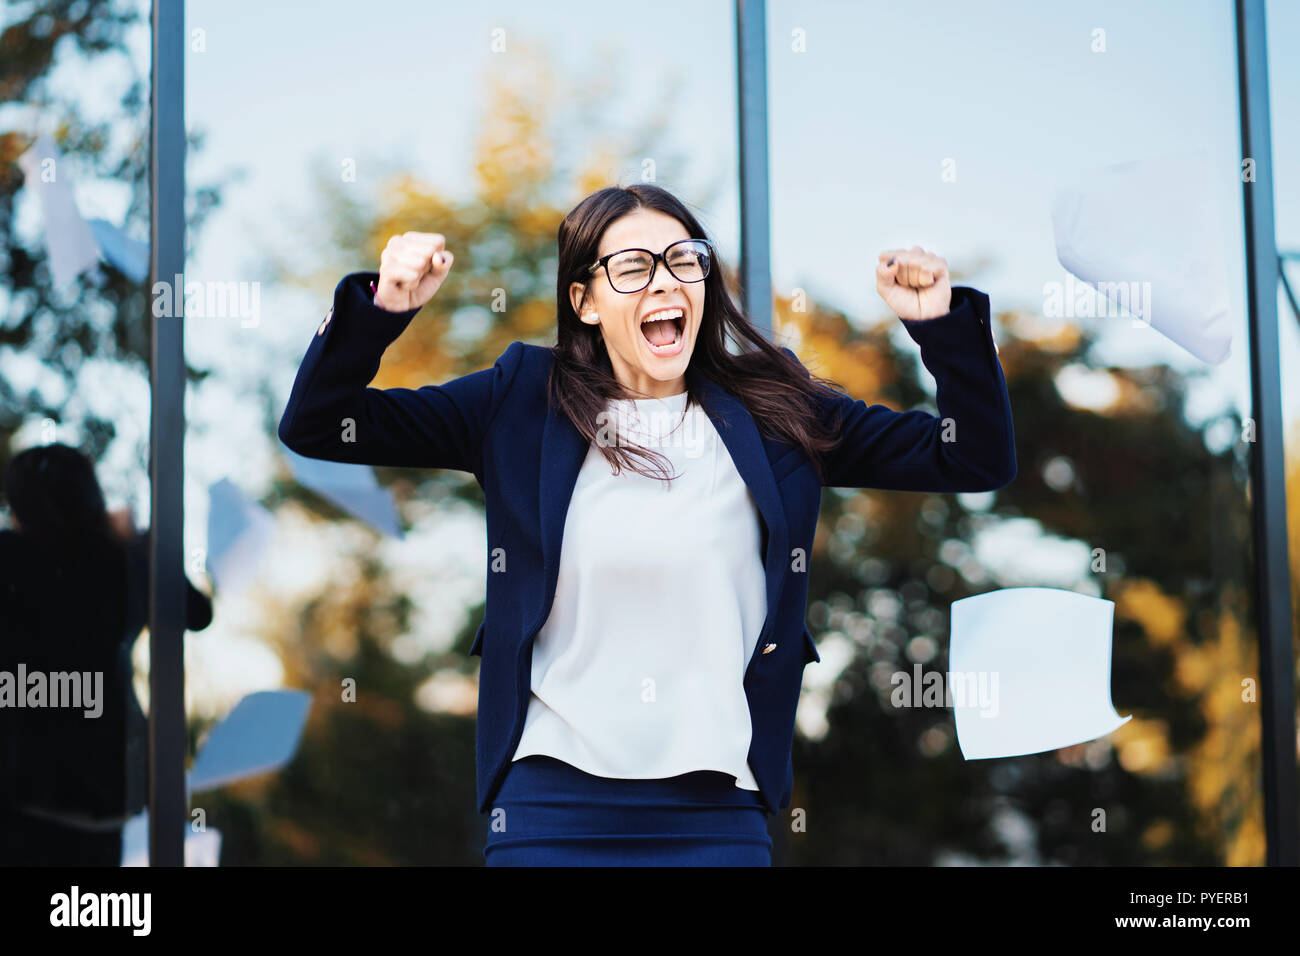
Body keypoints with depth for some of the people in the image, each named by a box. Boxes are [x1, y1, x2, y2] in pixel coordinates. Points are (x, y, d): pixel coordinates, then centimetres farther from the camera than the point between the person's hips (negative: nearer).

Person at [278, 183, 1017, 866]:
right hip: (553, 806, -1)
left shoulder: (776, 415, 5)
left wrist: (943, 323, -8)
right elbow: (316, 427, 2)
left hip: (718, 809, 1)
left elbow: (974, 459, 7)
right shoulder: (524, 404, 3)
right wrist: (382, 307, -15)